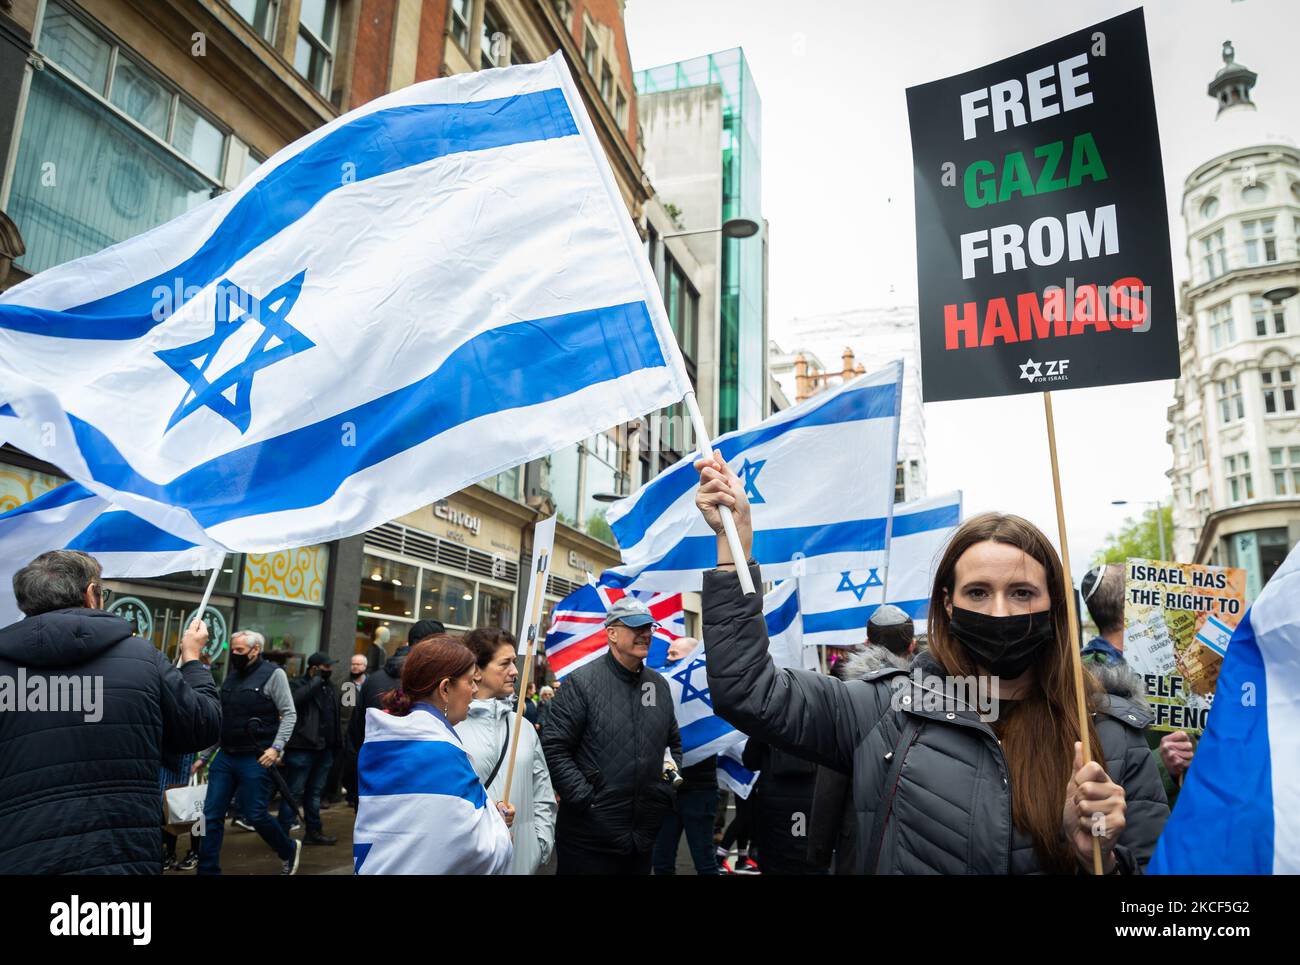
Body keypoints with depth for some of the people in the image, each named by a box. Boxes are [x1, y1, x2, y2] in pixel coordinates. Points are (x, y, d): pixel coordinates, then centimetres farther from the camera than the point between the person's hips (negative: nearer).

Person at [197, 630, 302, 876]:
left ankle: (289, 850, 24)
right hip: (225, 756, 6)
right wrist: (204, 755, 16)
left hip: (256, 759, -6)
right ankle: (208, 870, 15)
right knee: (211, 815, 4)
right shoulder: (231, 676, 12)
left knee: (254, 815, -1)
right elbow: (220, 721, 18)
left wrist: (276, 747, -18)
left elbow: (289, 714, -9)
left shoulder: (273, 674, -7)